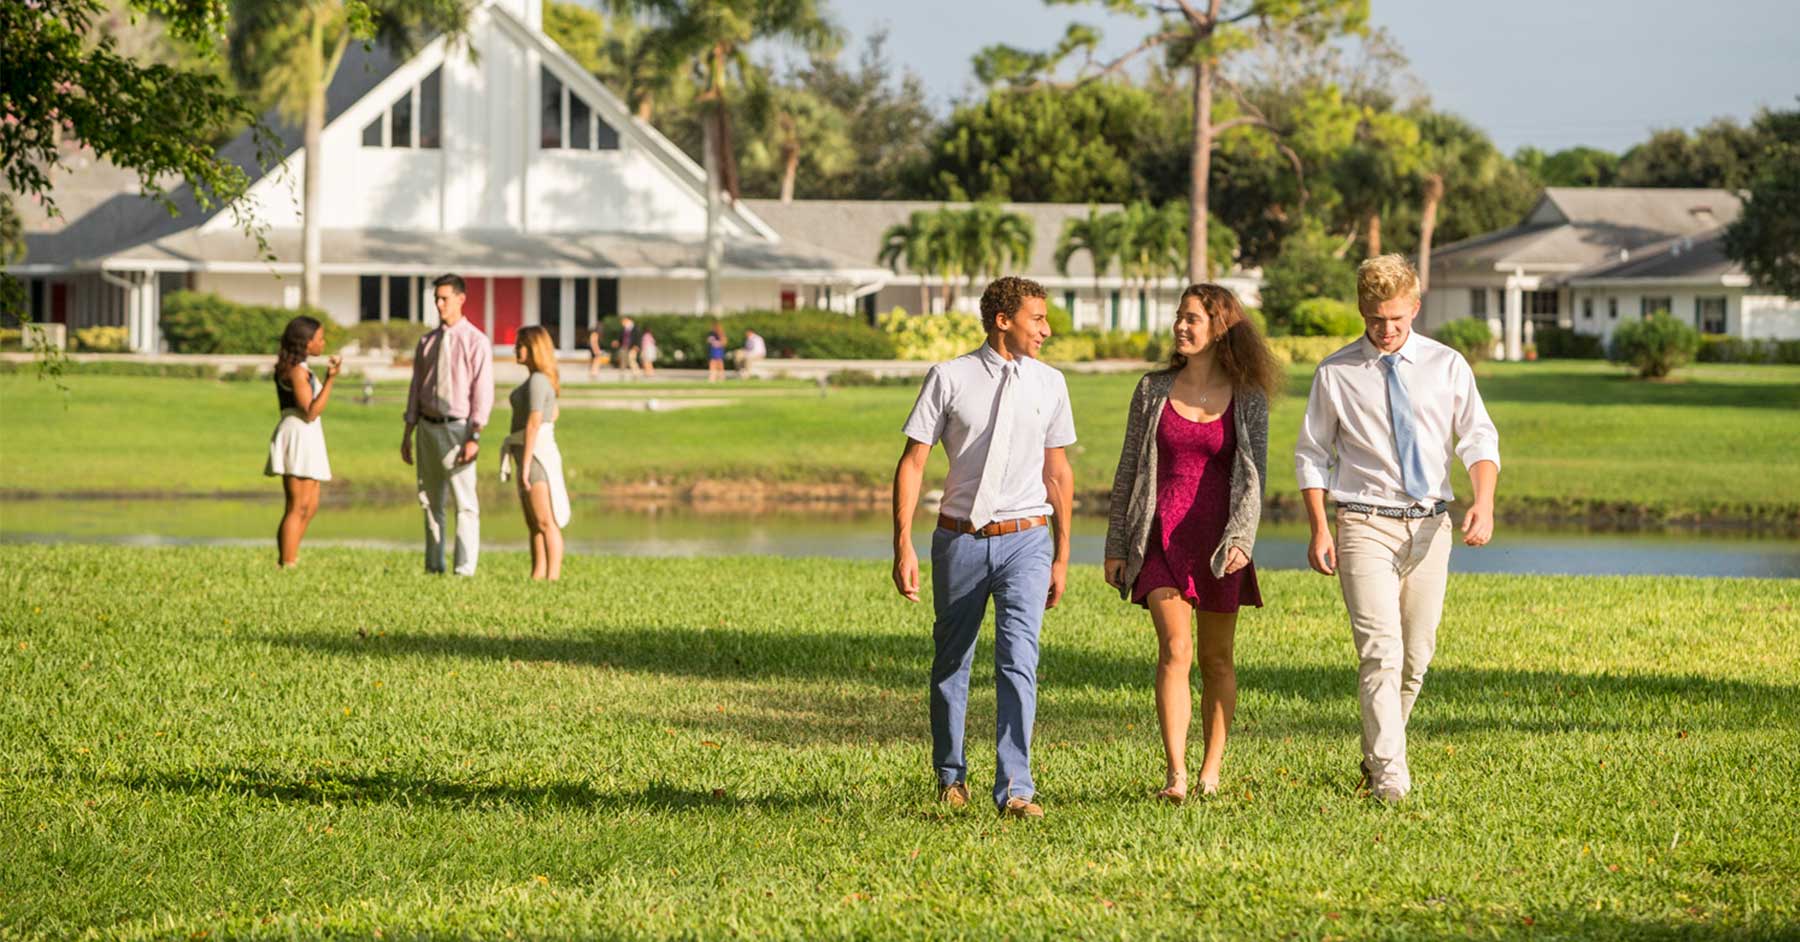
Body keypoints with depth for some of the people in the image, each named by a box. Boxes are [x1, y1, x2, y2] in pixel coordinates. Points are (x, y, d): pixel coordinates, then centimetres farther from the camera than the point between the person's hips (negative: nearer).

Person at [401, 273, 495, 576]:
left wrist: (475, 437, -16)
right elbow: (416, 387, 15)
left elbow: (483, 392, -9)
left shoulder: (475, 341, -5)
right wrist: (407, 434, 11)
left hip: (457, 427, -6)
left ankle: (465, 569, -4)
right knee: (431, 501, 12)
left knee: (464, 502, -6)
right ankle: (433, 566, 20)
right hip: (428, 426, 6)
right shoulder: (427, 342, 12)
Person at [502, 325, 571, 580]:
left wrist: (525, 466, -23)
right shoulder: (542, 378, 14)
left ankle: (554, 578, -11)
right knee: (533, 524, 12)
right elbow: (554, 412, 29)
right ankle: (537, 576, 15)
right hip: (533, 456, 10)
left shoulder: (537, 381, -17)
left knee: (546, 523, -10)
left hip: (535, 455, -10)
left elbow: (534, 423, -22)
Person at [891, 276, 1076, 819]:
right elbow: (912, 462, -1)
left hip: (1026, 540, 1)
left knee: (1018, 661, -15)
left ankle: (1015, 789, -17)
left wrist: (1061, 556, 16)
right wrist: (903, 547, -8)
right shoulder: (950, 379, -3)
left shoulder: (1049, 383, 7)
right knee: (951, 663, 10)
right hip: (960, 539, -1)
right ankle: (950, 775, 29)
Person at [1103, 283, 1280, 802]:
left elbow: (1253, 476, -3)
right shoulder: (1153, 390, 5)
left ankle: (1212, 768, 20)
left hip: (1217, 539, 0)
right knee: (1174, 649, -13)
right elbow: (1129, 469, 9)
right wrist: (1115, 545, 6)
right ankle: (1176, 774, -19)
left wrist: (1240, 539, -18)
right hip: (1160, 537, 0)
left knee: (1216, 659, 8)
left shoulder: (1248, 399, 1)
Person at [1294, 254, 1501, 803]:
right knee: (1381, 650, -14)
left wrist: (1484, 502, -16)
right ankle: (1389, 774, -17)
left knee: (1418, 652, 7)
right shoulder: (1336, 375, 2)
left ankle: (1376, 753, 25)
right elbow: (1312, 454, 7)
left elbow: (1479, 438, 1)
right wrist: (1319, 530, -3)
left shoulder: (1447, 366, 5)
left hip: (1429, 524, 3)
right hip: (1365, 524, -3)